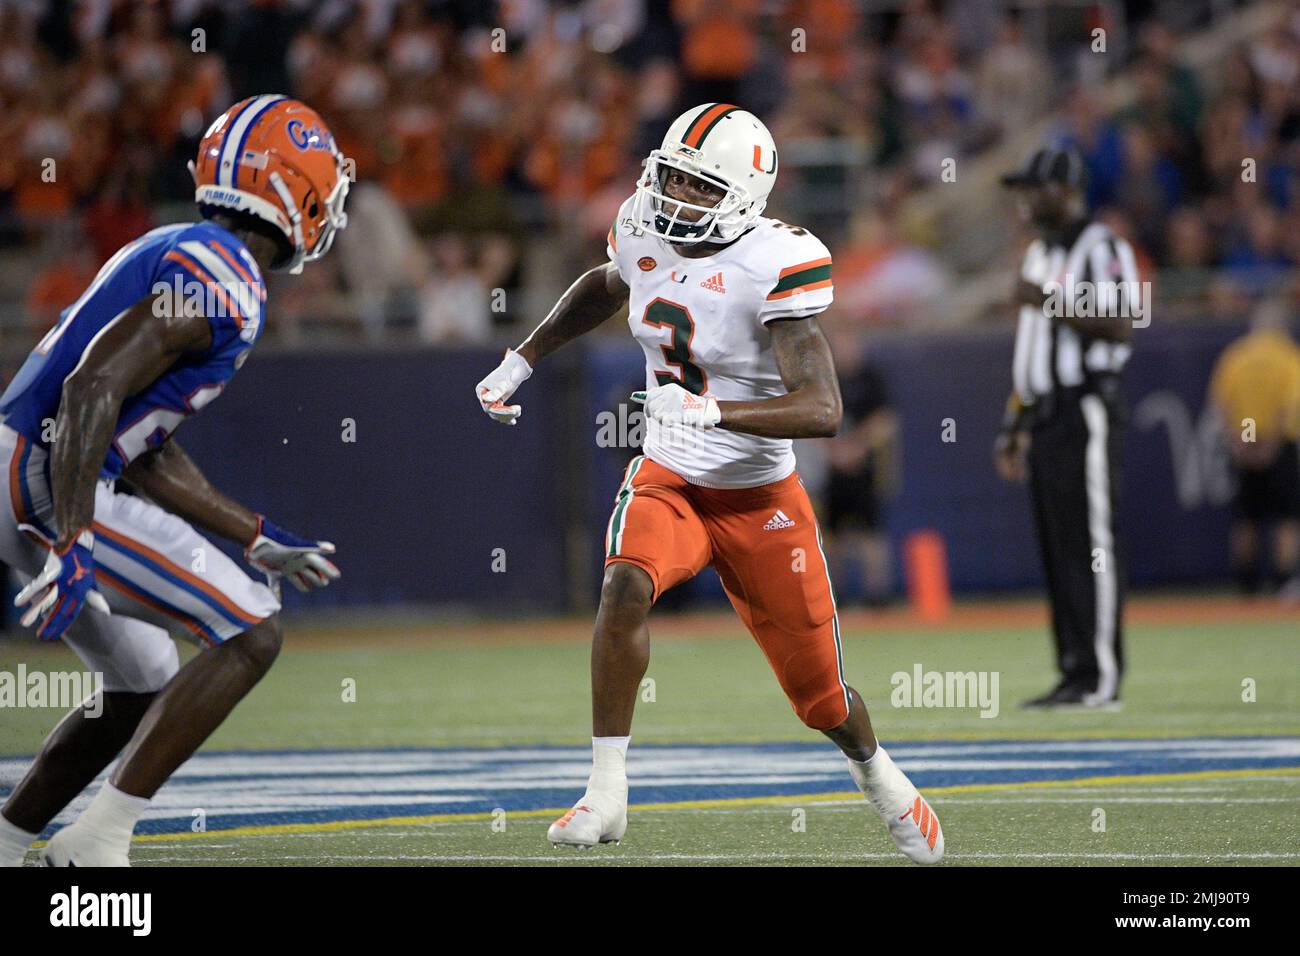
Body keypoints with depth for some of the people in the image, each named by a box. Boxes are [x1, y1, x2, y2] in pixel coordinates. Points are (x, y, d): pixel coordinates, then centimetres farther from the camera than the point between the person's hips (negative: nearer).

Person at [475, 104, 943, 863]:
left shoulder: (774, 266, -24)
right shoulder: (643, 232, -6)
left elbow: (822, 410, -31)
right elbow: (606, 289, 21)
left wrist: (712, 411, -43)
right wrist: (521, 362, 17)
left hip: (759, 501, -3)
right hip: (668, 481, 3)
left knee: (821, 696, 8)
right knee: (627, 585, -31)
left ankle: (876, 772, 44)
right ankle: (607, 794, -24)